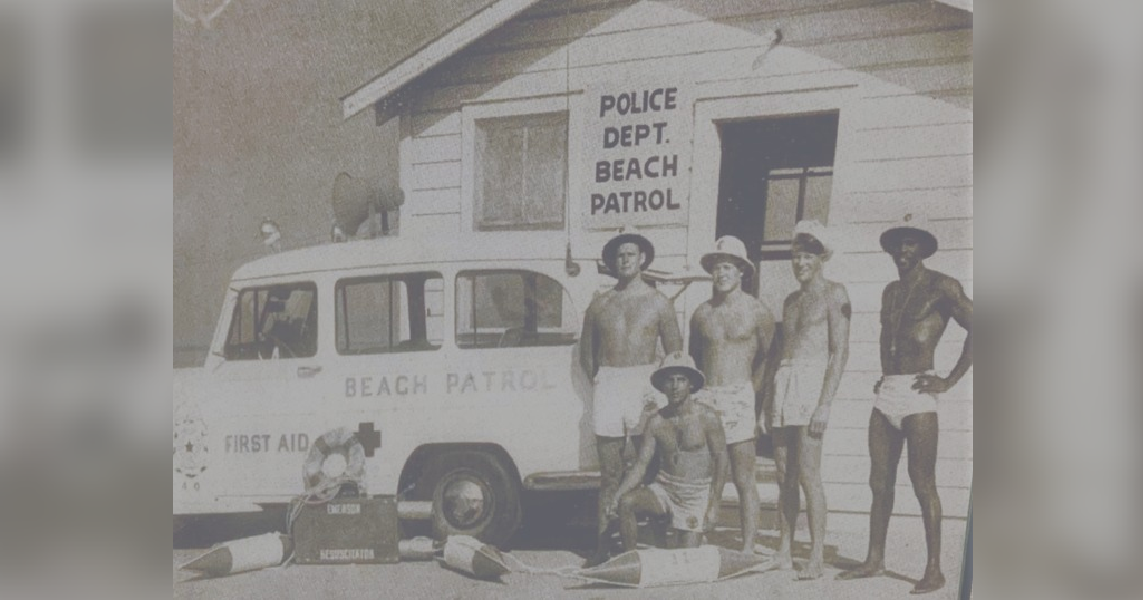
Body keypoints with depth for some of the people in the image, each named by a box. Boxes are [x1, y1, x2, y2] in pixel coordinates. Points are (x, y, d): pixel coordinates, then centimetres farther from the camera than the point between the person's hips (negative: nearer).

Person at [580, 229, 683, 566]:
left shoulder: (658, 303, 6)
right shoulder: (600, 304, 13)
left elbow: (675, 352, 5)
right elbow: (586, 353, 20)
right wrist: (597, 379, 6)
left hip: (645, 383, -2)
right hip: (607, 386, 2)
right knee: (609, 473, 3)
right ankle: (602, 545, 3)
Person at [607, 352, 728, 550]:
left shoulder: (707, 418, -7)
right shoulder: (656, 422, 1)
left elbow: (721, 460, -3)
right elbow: (641, 464, 0)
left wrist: (714, 504, -9)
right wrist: (617, 495, -16)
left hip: (696, 493, -3)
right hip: (664, 489, 3)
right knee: (626, 502, -26)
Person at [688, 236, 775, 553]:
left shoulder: (757, 312, 1)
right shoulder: (701, 313, 12)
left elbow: (769, 357, 6)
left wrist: (751, 392, 4)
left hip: (738, 399, -4)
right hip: (705, 399, 4)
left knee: (743, 480, -3)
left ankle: (748, 549, 0)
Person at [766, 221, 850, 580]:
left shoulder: (833, 294, -2)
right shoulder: (790, 301, 20)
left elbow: (841, 352, -9)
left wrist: (825, 403, -17)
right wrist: (769, 404, 16)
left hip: (812, 381, -7)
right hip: (783, 383, 7)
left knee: (808, 474, -12)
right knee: (784, 475, 6)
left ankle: (816, 559, -9)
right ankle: (783, 553, 10)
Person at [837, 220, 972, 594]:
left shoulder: (941, 287, -4)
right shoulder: (890, 292, 20)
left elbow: (976, 329, -12)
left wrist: (950, 381, -12)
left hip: (917, 393, -7)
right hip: (886, 393, 7)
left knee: (923, 483, -8)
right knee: (880, 483, 8)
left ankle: (934, 570, -4)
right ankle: (875, 560, 15)